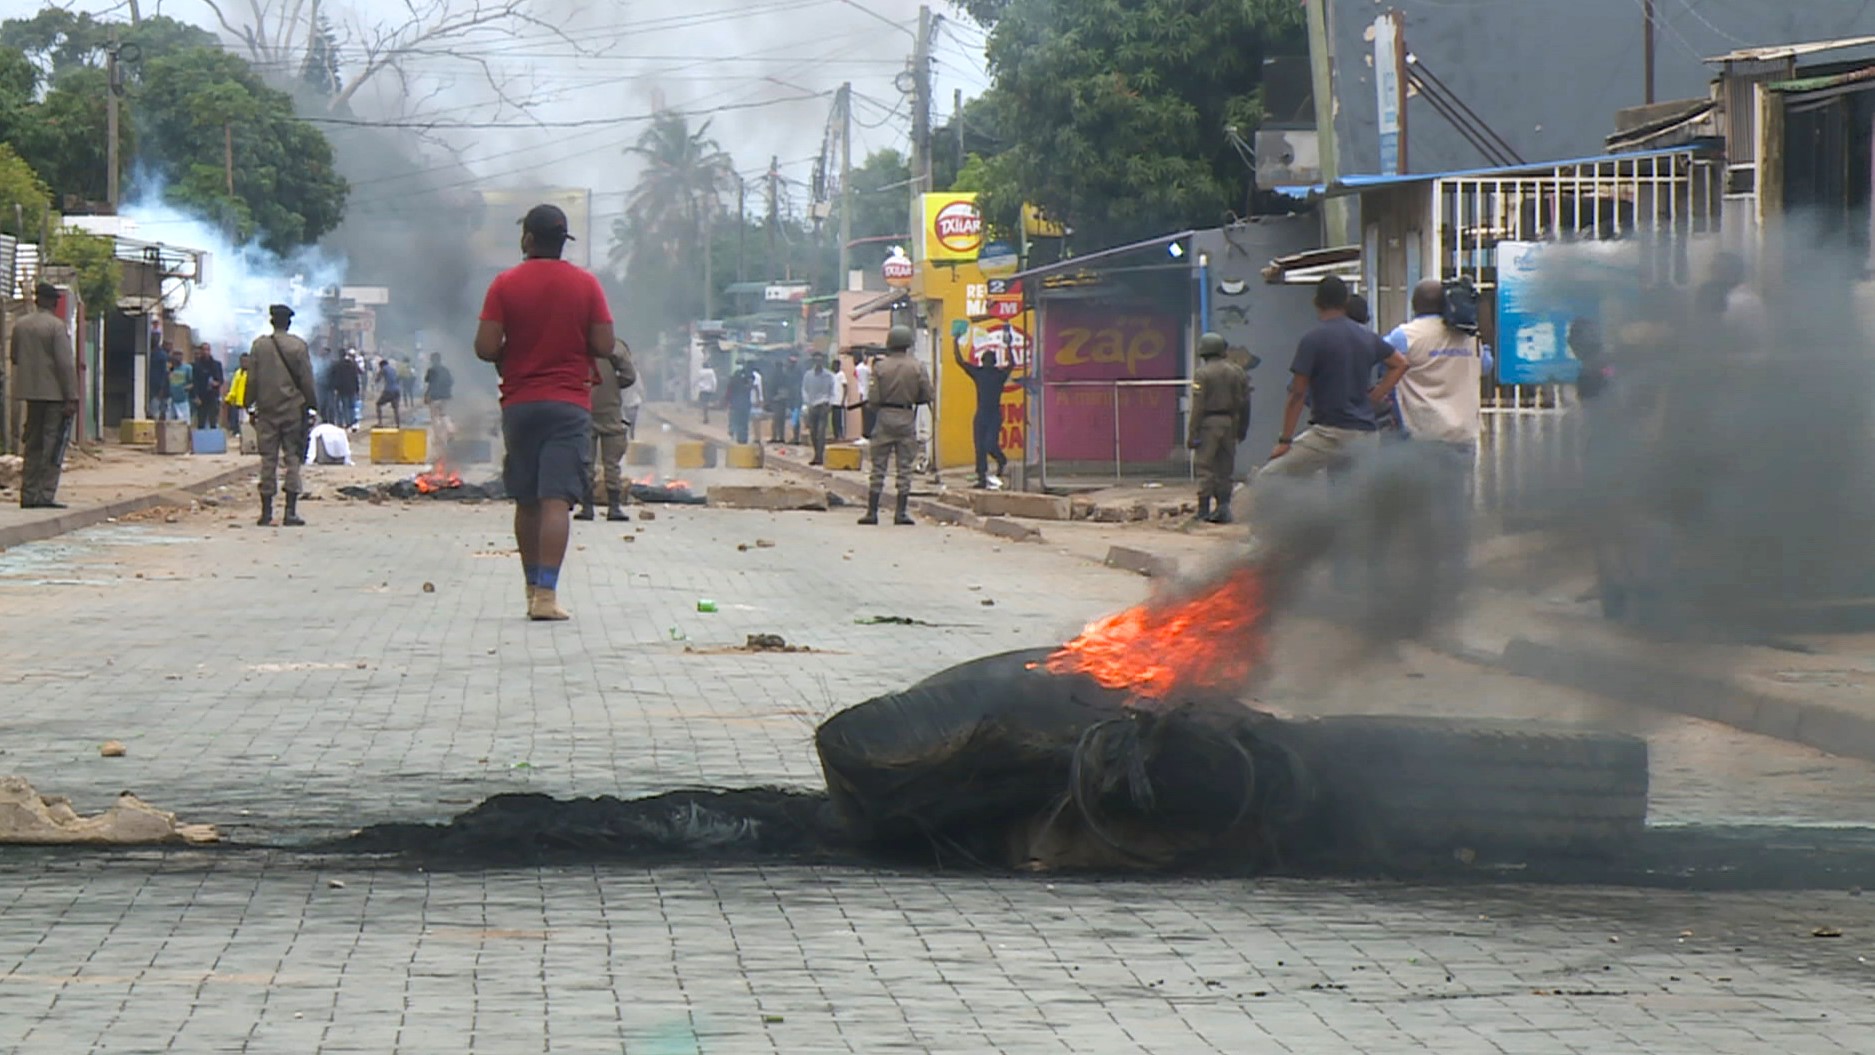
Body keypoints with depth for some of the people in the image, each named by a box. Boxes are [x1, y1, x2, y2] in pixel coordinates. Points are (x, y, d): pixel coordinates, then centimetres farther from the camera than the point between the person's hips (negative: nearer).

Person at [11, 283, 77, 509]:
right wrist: (71, 397, -15)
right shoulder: (56, 325, -12)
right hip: (54, 392, -6)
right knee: (53, 444, -3)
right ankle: (45, 495, -7)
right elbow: (65, 363, -15)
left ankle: (28, 494, 13)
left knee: (33, 444, 13)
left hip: (30, 391, 6)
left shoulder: (20, 325, 7)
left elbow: (15, 357, 15)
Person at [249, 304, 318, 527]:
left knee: (268, 459, 5)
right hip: (293, 410, -1)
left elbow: (252, 380, 2)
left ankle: (266, 512, 4)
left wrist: (251, 406, 11)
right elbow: (307, 380, -2)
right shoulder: (299, 346, -3)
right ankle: (290, 512, -4)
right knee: (292, 458, 1)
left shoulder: (259, 345, 0)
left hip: (266, 410, 1)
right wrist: (312, 404, 7)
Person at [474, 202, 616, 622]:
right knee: (556, 501, -8)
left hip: (519, 404, 1)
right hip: (569, 404, -1)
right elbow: (604, 346, -2)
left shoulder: (506, 284, -3)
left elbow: (485, 348, -8)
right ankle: (546, 595, -18)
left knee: (526, 503, 13)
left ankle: (533, 589, 22)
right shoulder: (586, 284, -1)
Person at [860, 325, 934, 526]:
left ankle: (872, 512, 4)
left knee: (878, 467, 5)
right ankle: (902, 513, 4)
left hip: (884, 418, -1)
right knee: (905, 466, 6)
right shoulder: (917, 368, -3)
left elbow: (873, 399, -8)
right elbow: (926, 396, -1)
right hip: (907, 418, 1)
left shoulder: (880, 367, -6)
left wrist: (873, 406, 14)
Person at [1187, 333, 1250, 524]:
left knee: (1205, 468, -1)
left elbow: (1198, 406, -12)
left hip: (1209, 422, -5)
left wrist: (1192, 433, -9)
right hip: (1229, 422, 5)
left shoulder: (1202, 374, -9)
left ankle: (1204, 509, -1)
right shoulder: (1237, 372, 8)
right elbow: (1245, 402, 11)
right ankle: (1224, 505, 3)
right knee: (1225, 468, 10)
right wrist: (1242, 429, 19)